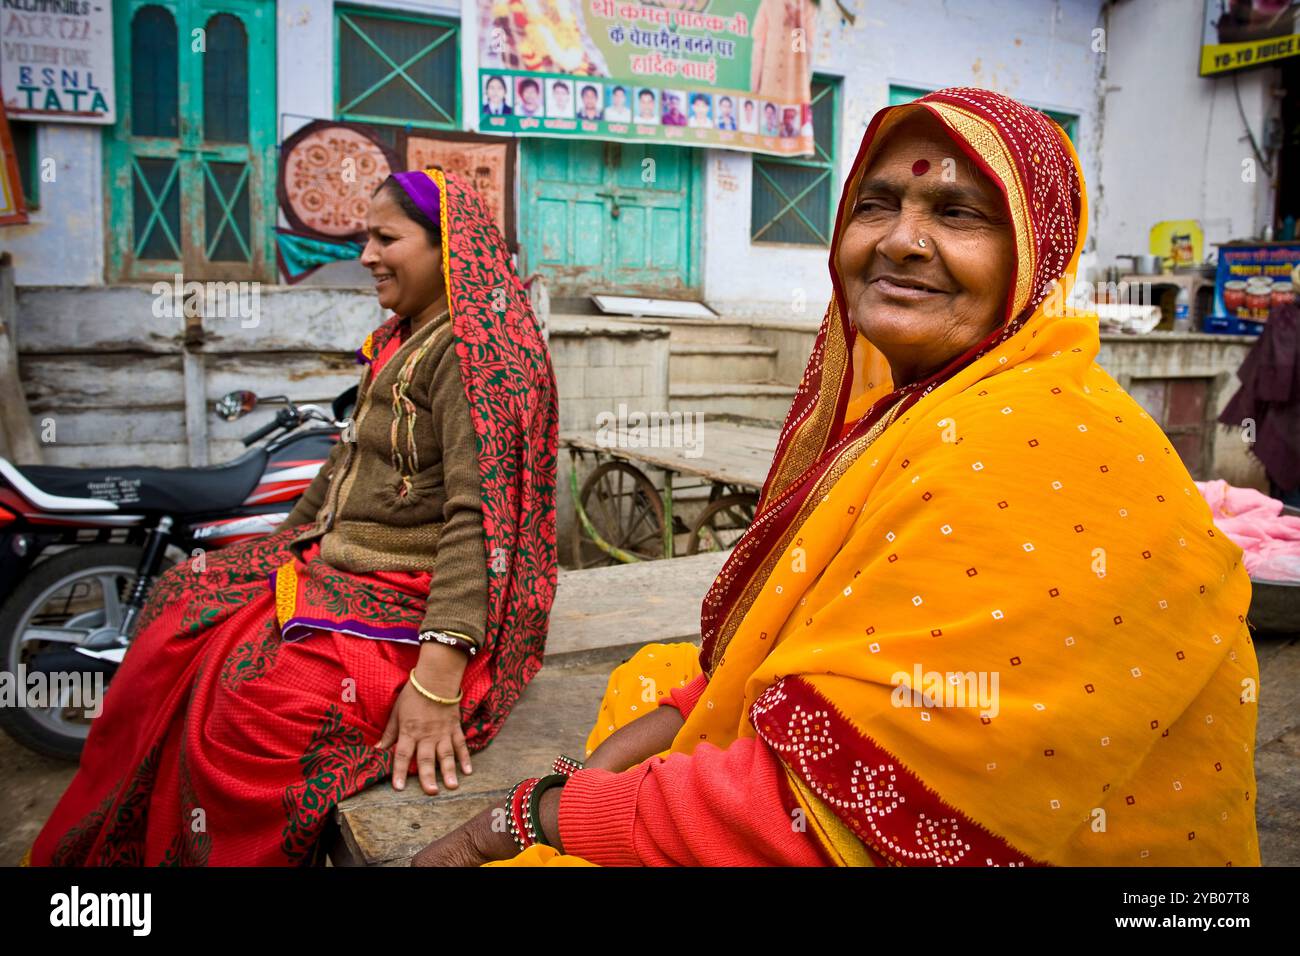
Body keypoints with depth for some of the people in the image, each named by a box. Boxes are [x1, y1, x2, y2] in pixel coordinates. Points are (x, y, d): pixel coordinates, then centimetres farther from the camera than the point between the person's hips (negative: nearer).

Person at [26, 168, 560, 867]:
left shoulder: (476, 350, -16)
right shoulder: (398, 340, 15)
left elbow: (478, 515, -25)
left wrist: (438, 676, -32)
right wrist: (277, 551, 26)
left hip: (410, 597, -10)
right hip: (333, 561, 10)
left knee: (262, 703, -28)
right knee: (178, 613, 6)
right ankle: (108, 847, 20)